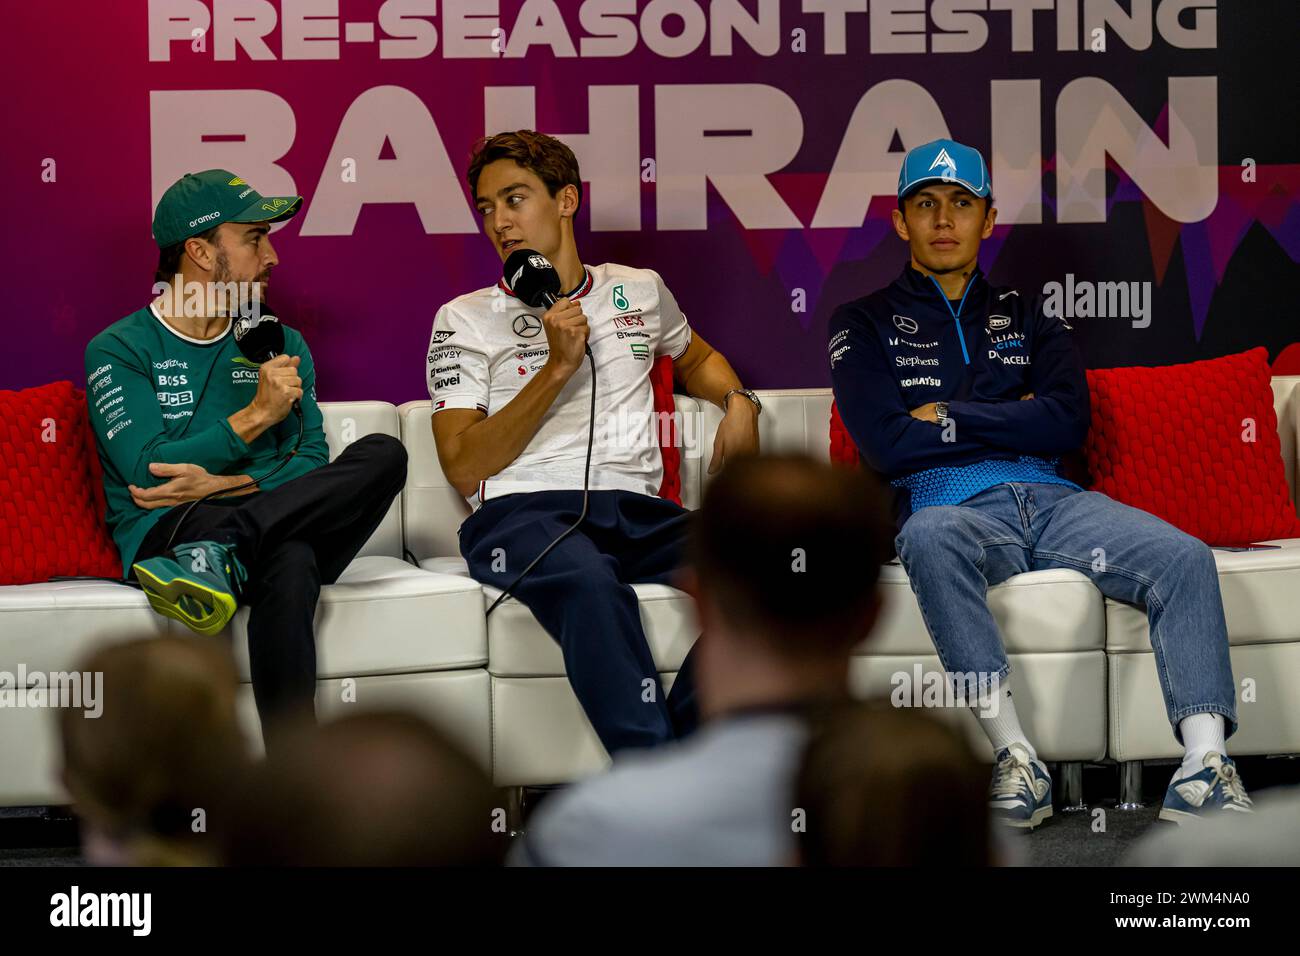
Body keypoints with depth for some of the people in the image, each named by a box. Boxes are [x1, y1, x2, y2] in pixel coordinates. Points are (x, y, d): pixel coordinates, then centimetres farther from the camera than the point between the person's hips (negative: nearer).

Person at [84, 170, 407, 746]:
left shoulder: (281, 346, 22)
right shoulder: (119, 350, 7)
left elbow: (312, 461, 8)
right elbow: (147, 472, -8)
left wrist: (224, 485, -11)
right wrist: (255, 416, -9)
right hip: (164, 537, -5)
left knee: (383, 455, -31)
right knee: (291, 561, -40)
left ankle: (222, 550, -41)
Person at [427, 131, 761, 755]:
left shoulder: (639, 291, 23)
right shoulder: (464, 320, 12)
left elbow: (696, 357, 46)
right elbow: (464, 469, 1)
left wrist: (738, 401, 21)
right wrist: (558, 366, -4)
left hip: (636, 508, 4)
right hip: (521, 511, -3)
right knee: (591, 581, -41)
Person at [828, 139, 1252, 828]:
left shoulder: (1026, 317, 24)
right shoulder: (866, 324, 16)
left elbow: (1068, 423, 6)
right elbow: (885, 445, -1)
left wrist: (949, 417, -1)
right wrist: (1010, 418, 3)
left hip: (1048, 498, 4)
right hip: (952, 505, -3)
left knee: (1185, 558, -23)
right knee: (928, 536, -41)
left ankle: (1204, 770, -33)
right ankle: (1014, 756, -41)